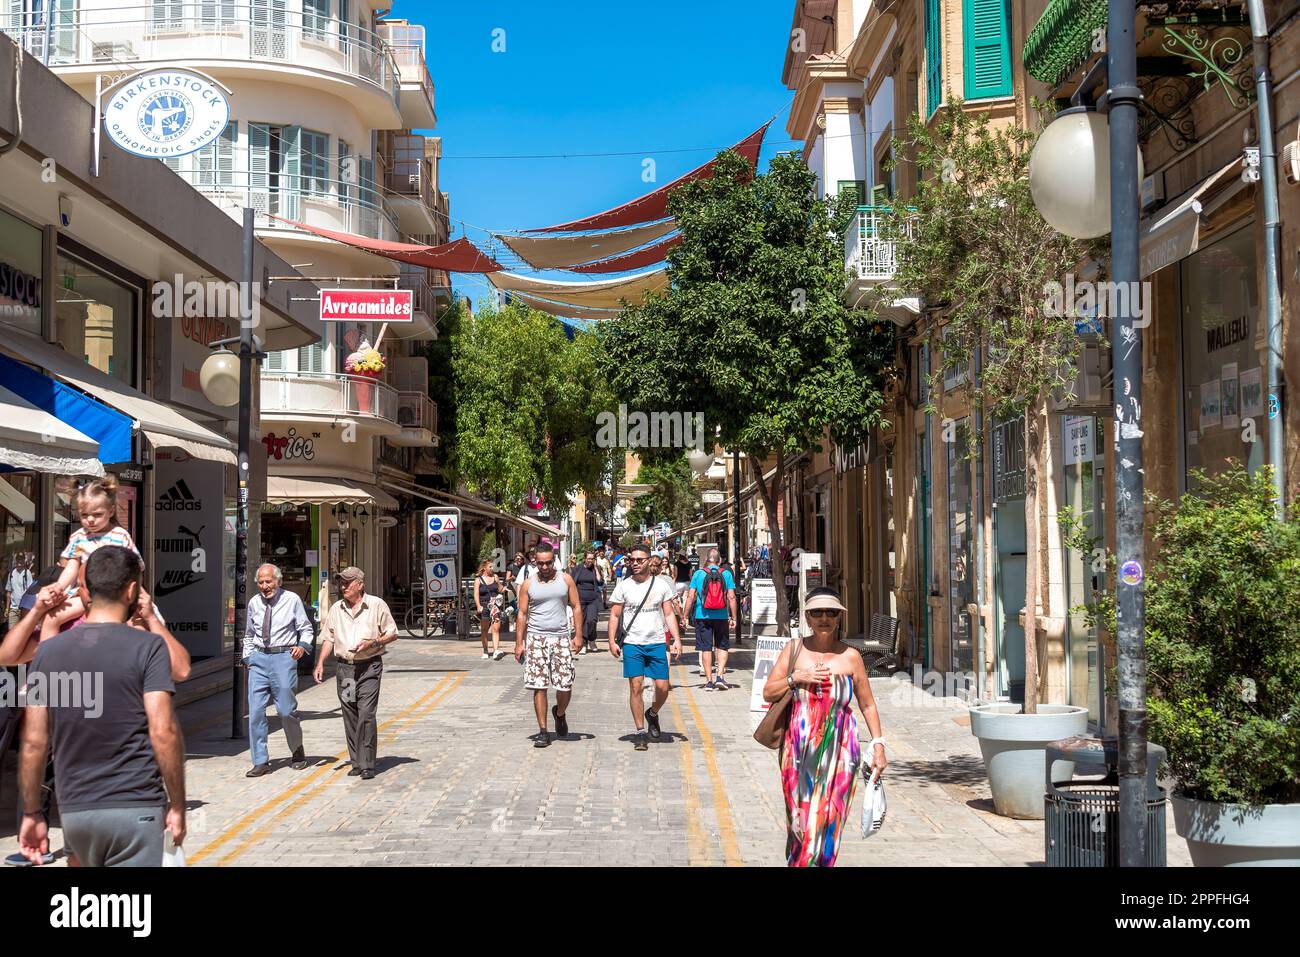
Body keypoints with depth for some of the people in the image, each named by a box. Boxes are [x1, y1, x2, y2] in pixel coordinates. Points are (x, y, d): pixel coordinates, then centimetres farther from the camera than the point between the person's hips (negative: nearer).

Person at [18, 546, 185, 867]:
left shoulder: (48, 651, 4)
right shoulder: (147, 647, -8)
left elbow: (33, 741, 3)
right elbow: (163, 732, -14)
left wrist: (32, 813, 11)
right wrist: (177, 805, -5)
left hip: (74, 812, 5)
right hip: (136, 810, -5)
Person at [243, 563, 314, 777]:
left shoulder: (292, 600, 0)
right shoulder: (254, 603, 10)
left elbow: (306, 629, 7)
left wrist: (303, 645, -11)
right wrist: (248, 656, 12)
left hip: (283, 657, -3)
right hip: (258, 658, 3)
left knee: (286, 711, -1)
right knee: (255, 711, -3)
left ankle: (297, 753, 22)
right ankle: (260, 762, 4)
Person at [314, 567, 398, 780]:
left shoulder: (376, 605, 0)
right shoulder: (336, 609, 12)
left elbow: (392, 634, 3)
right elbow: (328, 638, 16)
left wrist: (372, 643, -12)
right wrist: (320, 664, 4)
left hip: (369, 667, -4)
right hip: (344, 667, 4)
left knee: (366, 714, -13)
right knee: (350, 718, 6)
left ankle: (367, 765, -10)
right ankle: (356, 762, 14)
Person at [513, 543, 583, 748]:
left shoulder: (565, 580, 6)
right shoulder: (528, 585, 5)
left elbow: (576, 607, 7)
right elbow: (522, 614, 6)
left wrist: (578, 635, -1)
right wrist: (519, 643, 1)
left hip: (561, 638, 0)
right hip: (536, 638, 0)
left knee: (565, 686, -3)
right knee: (539, 687, -3)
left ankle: (559, 713, 29)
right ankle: (543, 731, 4)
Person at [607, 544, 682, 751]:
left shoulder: (661, 585, 4)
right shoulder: (623, 586, 1)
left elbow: (669, 614, 7)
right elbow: (614, 616, 4)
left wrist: (677, 639, -2)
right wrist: (612, 641, -6)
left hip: (657, 643, 1)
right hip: (632, 643, -1)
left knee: (663, 687, -2)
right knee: (636, 687, -4)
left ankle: (652, 714, 29)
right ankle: (640, 731, 6)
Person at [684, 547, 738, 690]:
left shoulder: (698, 574, -1)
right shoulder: (726, 574, -1)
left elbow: (690, 596, -3)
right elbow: (731, 597, -4)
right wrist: (733, 617, 2)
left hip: (703, 616, 0)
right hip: (721, 616, 0)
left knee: (706, 648, 6)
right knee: (722, 647, 14)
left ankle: (709, 681, 7)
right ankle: (720, 676, 0)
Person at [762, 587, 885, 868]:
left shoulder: (850, 657, 2)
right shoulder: (794, 650, 5)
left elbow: (867, 705, 8)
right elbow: (768, 692, 5)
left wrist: (877, 743, 2)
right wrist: (796, 678, -9)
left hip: (838, 748, -1)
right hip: (799, 747, 1)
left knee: (827, 819, -4)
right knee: (799, 818, 4)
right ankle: (797, 860, 18)